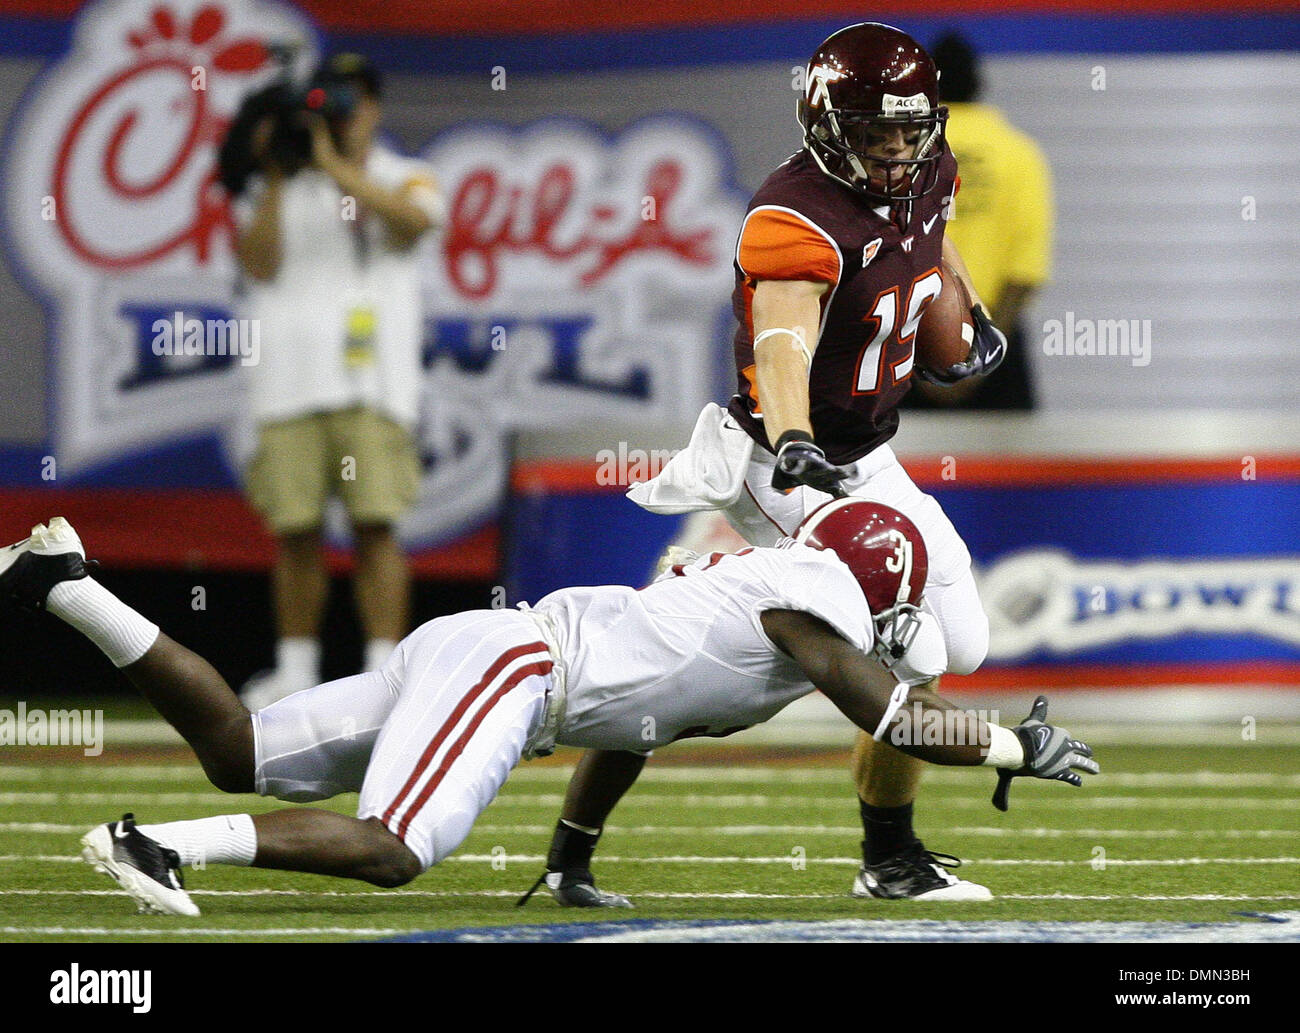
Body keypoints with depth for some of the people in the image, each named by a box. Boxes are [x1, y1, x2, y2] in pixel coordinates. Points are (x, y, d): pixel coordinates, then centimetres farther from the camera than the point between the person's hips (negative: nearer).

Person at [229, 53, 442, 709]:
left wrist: (335, 166, -17)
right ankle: (295, 671, 10)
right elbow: (259, 263, 1)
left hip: (372, 384, -2)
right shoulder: (274, 189, 15)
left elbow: (417, 218, -12)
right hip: (289, 386, 2)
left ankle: (384, 672, -9)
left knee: (375, 524, -10)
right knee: (295, 530, 2)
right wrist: (275, 180, -7)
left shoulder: (401, 179, 11)